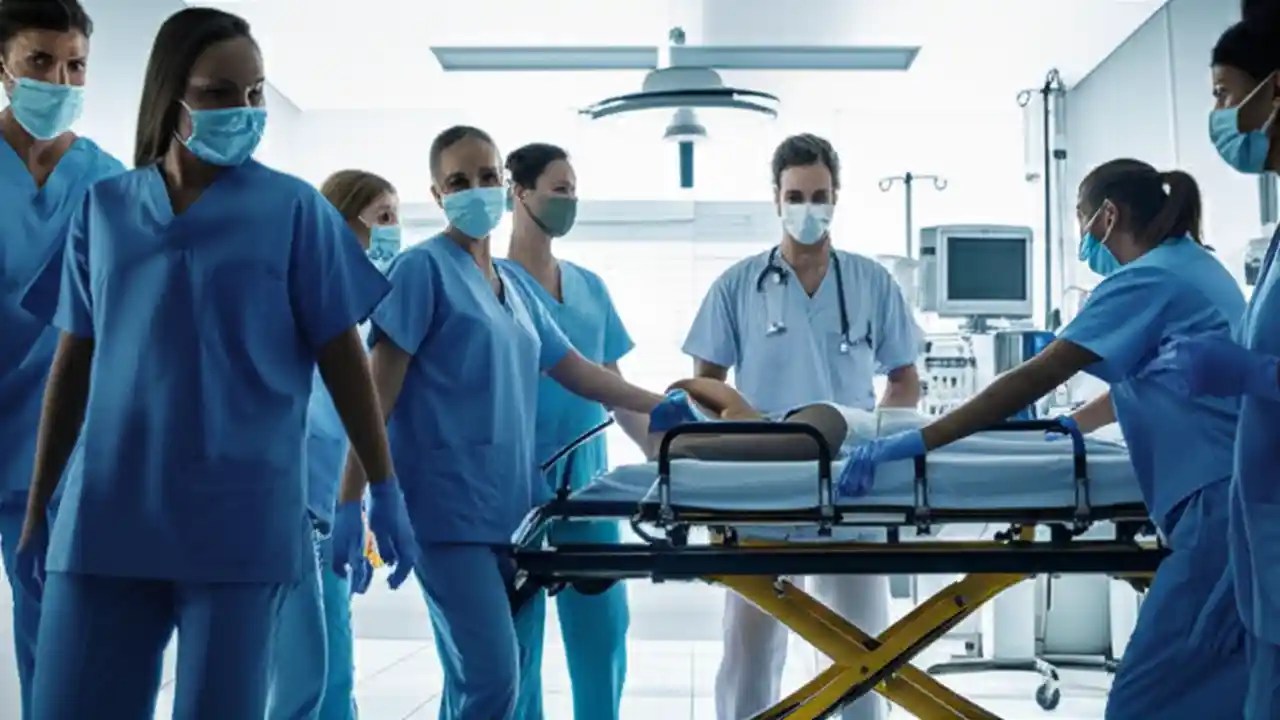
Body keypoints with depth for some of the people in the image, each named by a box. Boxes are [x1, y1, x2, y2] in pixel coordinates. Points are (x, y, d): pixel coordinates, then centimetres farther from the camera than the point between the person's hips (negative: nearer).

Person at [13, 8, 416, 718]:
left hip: (240, 520, -2)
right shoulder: (103, 208, 8)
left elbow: (343, 355, 2)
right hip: (104, 516, 3)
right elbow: (74, 362, 12)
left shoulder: (294, 209, 1)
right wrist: (36, 506, 13)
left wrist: (383, 487, -1)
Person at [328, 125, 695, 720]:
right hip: (451, 509, -7)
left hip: (510, 507, 7)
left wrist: (657, 406, 14)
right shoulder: (424, 269, -4)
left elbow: (575, 370, 24)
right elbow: (378, 389, -9)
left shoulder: (514, 288, 18)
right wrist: (350, 503, -15)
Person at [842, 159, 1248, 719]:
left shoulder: (1147, 279, -8)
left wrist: (917, 442, -15)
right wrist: (1077, 424, 42)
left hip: (1223, 497, -10)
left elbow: (1034, 378, -15)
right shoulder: (1195, 266, 20)